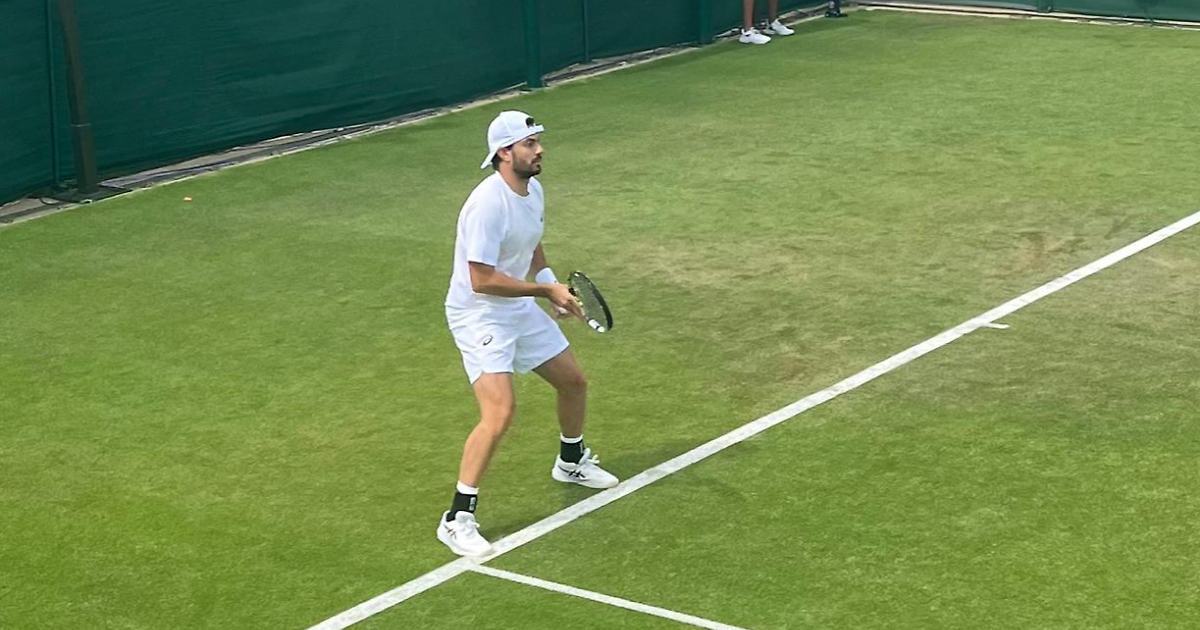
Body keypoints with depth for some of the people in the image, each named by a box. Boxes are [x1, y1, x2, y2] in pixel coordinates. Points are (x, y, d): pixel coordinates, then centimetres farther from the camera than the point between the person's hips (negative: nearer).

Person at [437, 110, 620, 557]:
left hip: (519, 308, 9)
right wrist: (546, 288, -25)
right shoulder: (488, 204, -28)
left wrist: (550, 284, 2)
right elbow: (482, 280, -29)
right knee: (499, 412, -23)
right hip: (479, 315, -9)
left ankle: (571, 462, 49)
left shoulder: (534, 189, 1)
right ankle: (457, 519, -15)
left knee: (574, 382, 20)